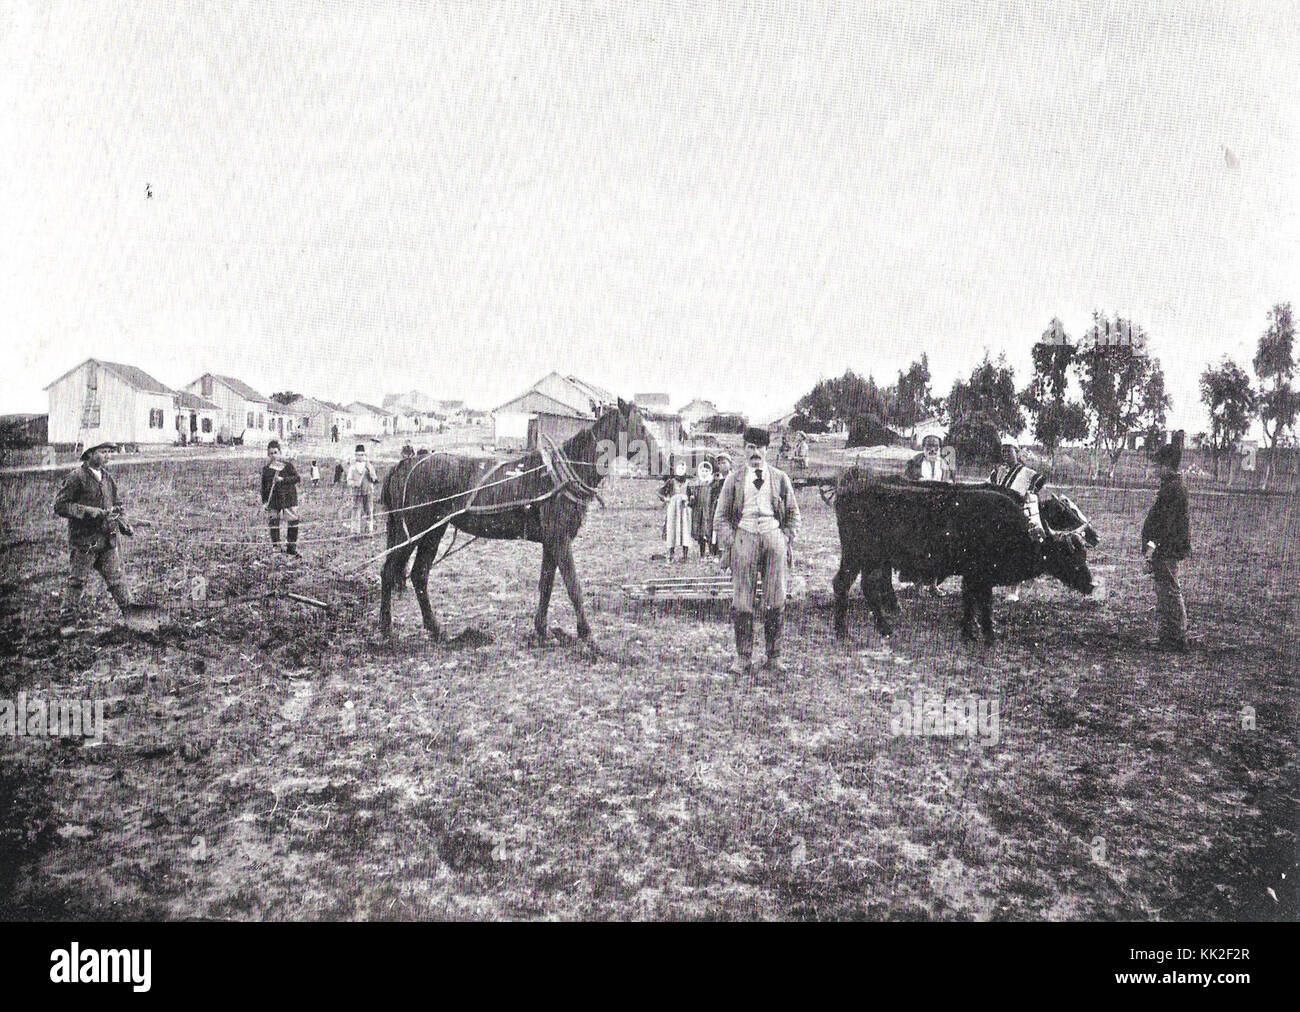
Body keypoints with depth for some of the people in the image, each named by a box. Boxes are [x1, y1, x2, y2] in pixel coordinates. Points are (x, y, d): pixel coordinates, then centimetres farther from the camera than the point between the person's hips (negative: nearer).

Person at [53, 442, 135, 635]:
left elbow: (115, 505, 24)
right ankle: (68, 621, 11)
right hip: (84, 540, -5)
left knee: (117, 579, 9)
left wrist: (123, 523, 7)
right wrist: (91, 512, -19)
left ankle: (130, 614, 17)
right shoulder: (75, 478, -9)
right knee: (77, 583, 1)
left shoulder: (107, 478, 12)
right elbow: (60, 506, -13)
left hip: (107, 539, 5)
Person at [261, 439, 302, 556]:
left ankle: (291, 547, 6)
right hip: (273, 500, 1)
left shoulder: (288, 465, 3)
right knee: (273, 523, 2)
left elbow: (297, 478, -4)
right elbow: (264, 487, 11)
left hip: (288, 498, -1)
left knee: (293, 522, -4)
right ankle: (276, 546, 12)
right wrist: (264, 501, 6)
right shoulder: (266, 469, 7)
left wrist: (283, 479, -15)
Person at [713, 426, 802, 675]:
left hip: (774, 536, 1)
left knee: (775, 600, -1)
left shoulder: (780, 478, 13)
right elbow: (721, 516, 10)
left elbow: (793, 513, 17)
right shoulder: (733, 479, 10)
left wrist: (789, 542, 6)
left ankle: (774, 656, 8)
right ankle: (743, 657, 4)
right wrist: (728, 544, -2)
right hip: (744, 536, -1)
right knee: (742, 601, -3)